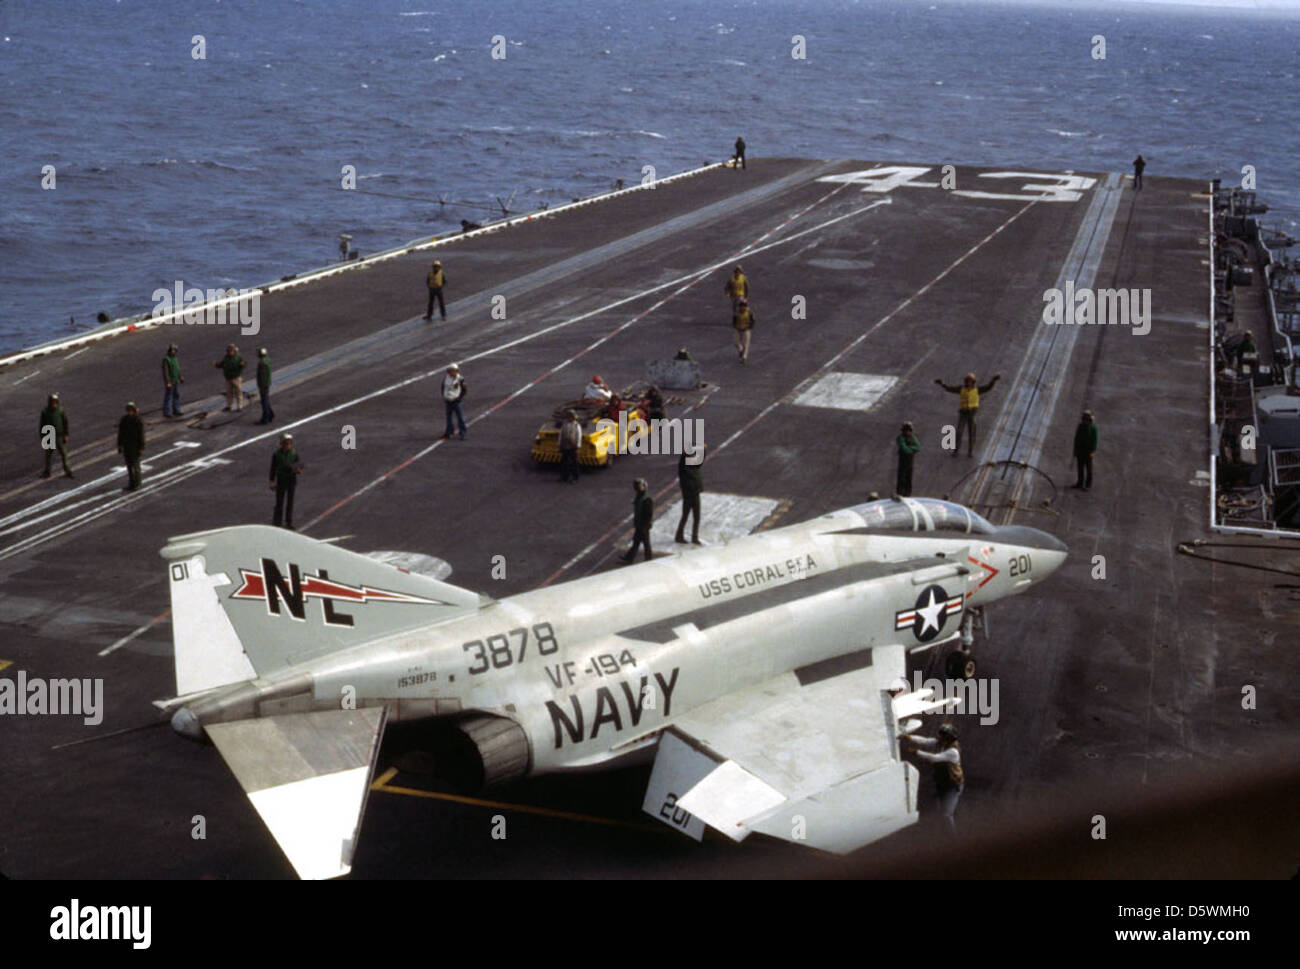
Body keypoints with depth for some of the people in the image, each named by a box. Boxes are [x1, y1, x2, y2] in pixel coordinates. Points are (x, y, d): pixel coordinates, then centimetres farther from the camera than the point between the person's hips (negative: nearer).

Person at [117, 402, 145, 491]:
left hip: (135, 446, -5)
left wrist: (141, 448, -13)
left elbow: (141, 435, -12)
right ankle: (131, 485, 20)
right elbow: (120, 433, 7)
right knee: (129, 465, 11)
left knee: (135, 465, 2)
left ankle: (137, 485, 12)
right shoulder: (124, 419, 0)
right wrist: (119, 445, 7)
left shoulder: (138, 421, -14)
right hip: (126, 446, 5)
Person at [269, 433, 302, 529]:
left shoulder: (294, 453, -3)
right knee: (279, 502, 2)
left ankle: (289, 522, 17)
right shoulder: (276, 454, -7)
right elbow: (273, 468, -2)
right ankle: (277, 522, 12)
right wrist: (272, 481, -3)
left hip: (292, 479, 2)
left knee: (290, 502, 8)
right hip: (281, 480, -2)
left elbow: (297, 465, 5)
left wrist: (298, 470, -18)